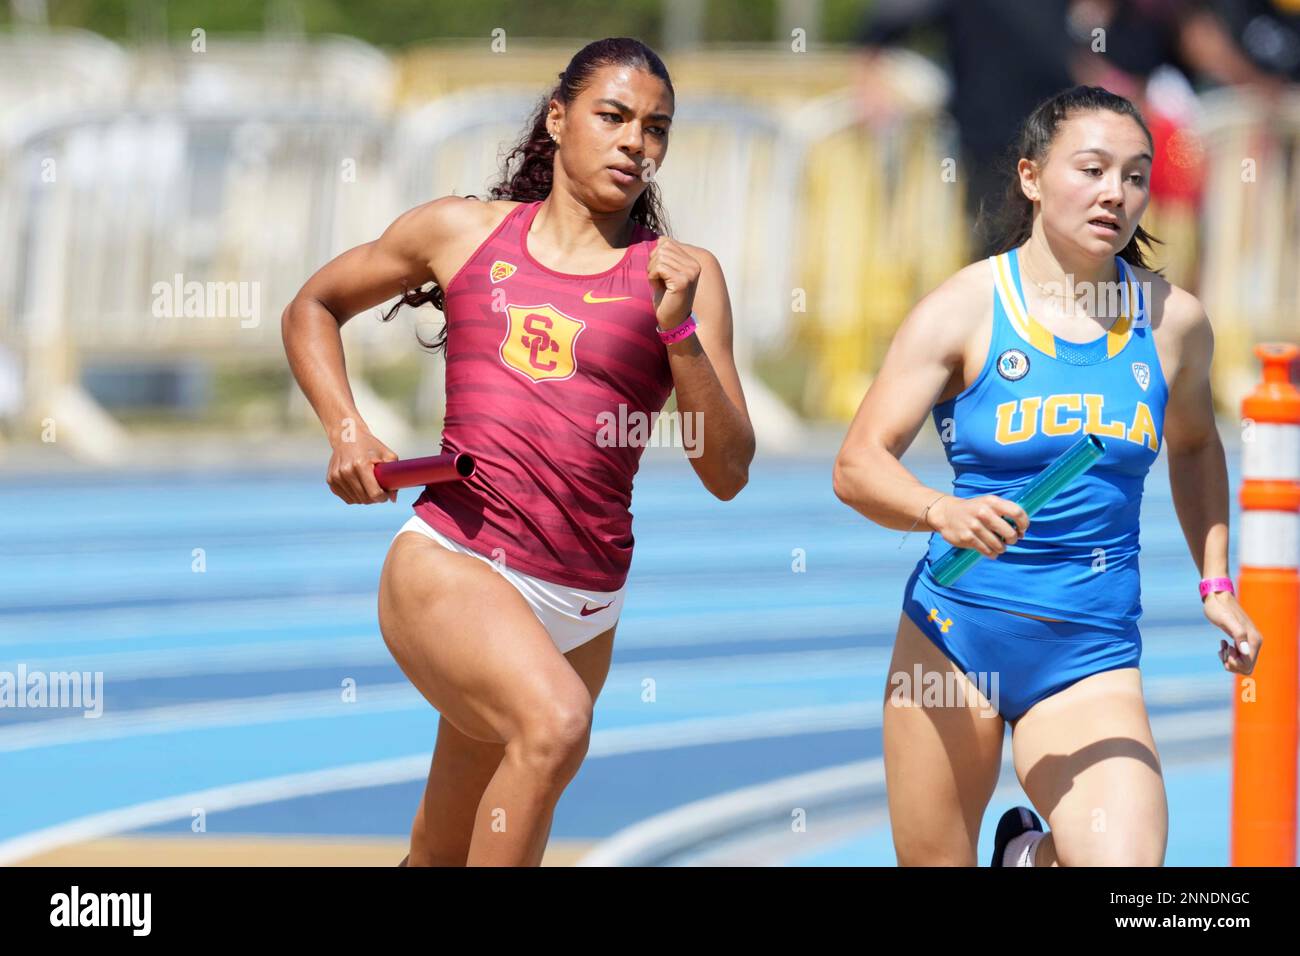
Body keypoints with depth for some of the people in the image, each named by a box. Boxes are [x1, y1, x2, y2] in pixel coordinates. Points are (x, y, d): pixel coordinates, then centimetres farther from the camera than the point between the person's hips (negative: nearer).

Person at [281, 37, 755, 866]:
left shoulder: (681, 276, 8)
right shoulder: (462, 232, 8)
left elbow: (728, 473, 2)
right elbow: (313, 309, 22)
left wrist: (677, 327, -10)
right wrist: (345, 431, 5)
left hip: (583, 606, 3)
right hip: (450, 561, -3)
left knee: (444, 854, 12)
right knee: (554, 721, -34)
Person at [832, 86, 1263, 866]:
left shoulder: (1173, 321, 3)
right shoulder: (964, 310, -7)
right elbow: (858, 465, -11)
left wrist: (1216, 583, 17)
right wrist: (944, 511, -30)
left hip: (1091, 658, 1)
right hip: (956, 636, -1)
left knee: (1126, 863, -20)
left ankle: (1034, 853, 16)